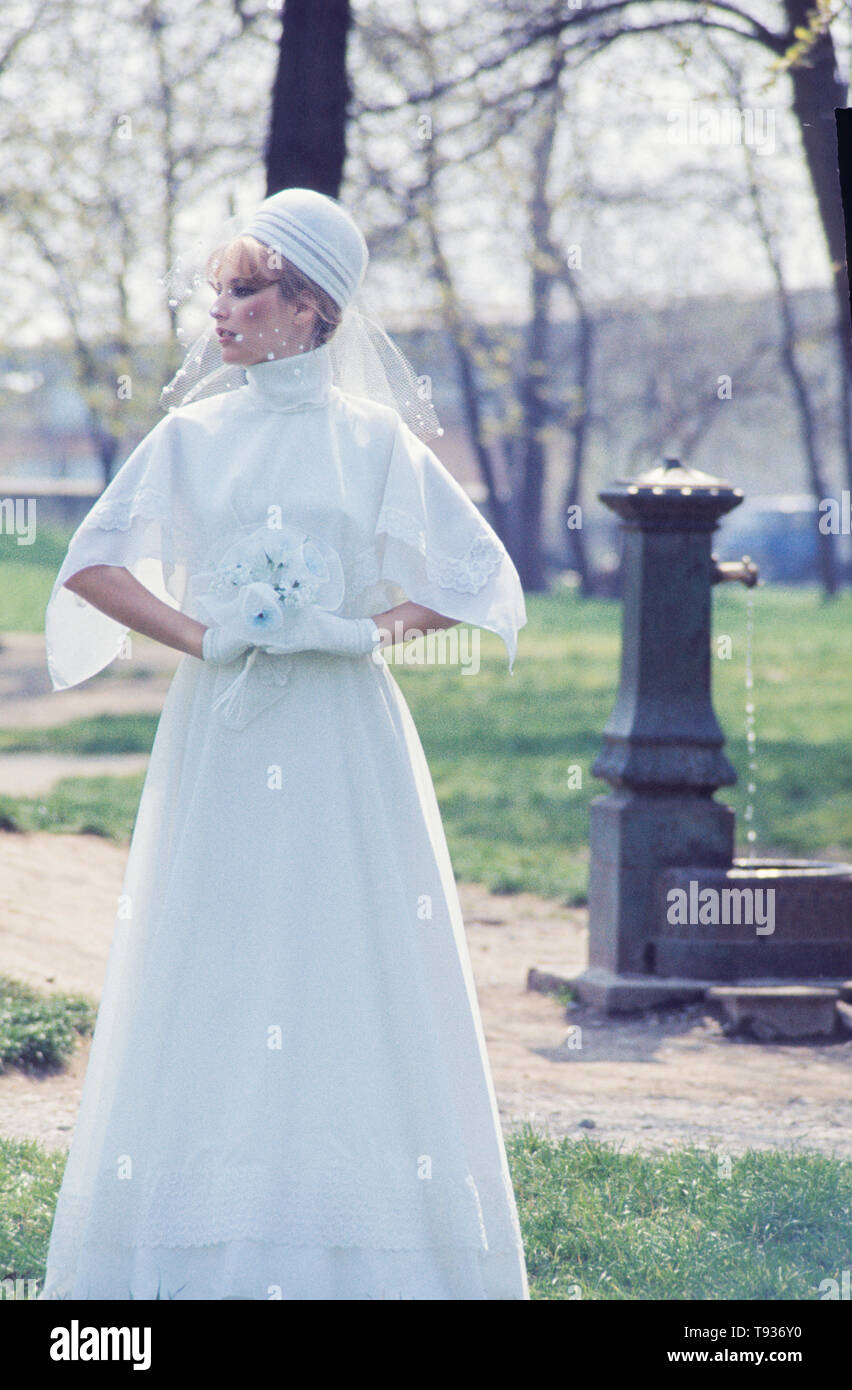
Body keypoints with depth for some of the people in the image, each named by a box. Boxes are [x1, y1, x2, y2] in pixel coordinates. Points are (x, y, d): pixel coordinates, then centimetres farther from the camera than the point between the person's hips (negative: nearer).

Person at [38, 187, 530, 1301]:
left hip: (344, 745, -1)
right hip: (220, 736, 2)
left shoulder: (376, 439, 4)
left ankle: (366, 1252, 2)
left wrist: (367, 628, -6)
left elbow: (479, 577, 6)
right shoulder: (193, 435, 8)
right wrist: (201, 636, -7)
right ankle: (206, 1253, 3)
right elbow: (92, 564, 5)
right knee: (206, 985, -2)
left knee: (356, 988, -4)